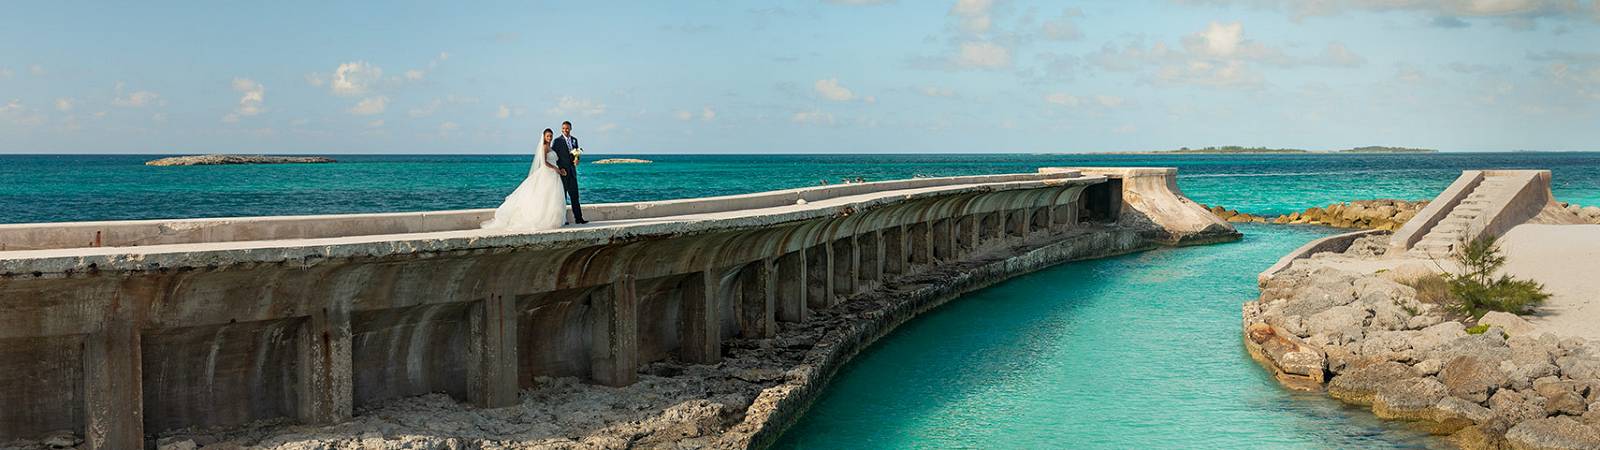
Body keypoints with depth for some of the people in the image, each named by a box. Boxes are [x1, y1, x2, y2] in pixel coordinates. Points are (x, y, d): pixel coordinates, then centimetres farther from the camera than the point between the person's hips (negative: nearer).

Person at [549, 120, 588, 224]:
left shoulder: (574, 140, 12)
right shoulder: (557, 141, -4)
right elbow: (554, 157, -7)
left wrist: (576, 159, -5)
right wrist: (559, 169, -14)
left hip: (572, 171, 5)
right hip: (562, 172, -5)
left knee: (575, 195, 4)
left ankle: (578, 218, 5)